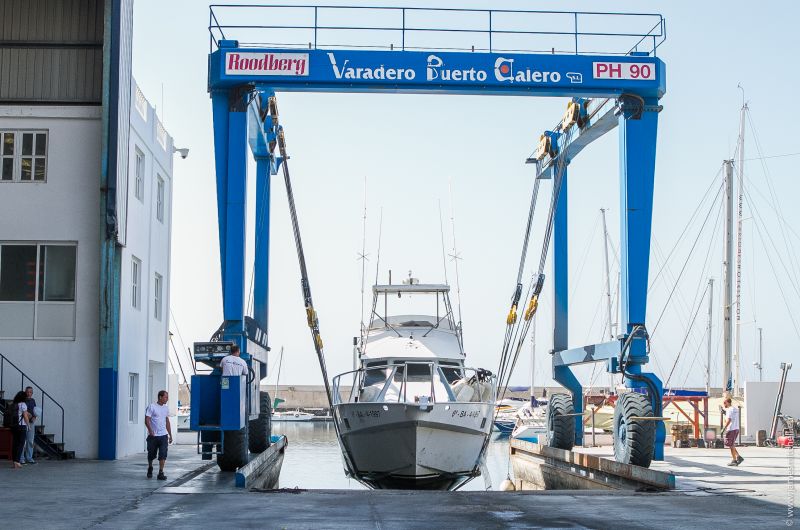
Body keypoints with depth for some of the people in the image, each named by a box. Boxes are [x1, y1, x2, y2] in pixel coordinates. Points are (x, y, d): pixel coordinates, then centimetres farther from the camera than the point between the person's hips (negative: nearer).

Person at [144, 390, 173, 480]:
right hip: (153, 436, -4)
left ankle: (161, 473, -6)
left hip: (163, 435, 4)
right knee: (151, 455, 10)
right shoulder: (151, 407, -7)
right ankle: (150, 468, 35)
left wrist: (170, 435, 18)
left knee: (163, 455, -8)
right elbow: (147, 420, -12)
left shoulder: (166, 408, 11)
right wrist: (150, 430, -26)